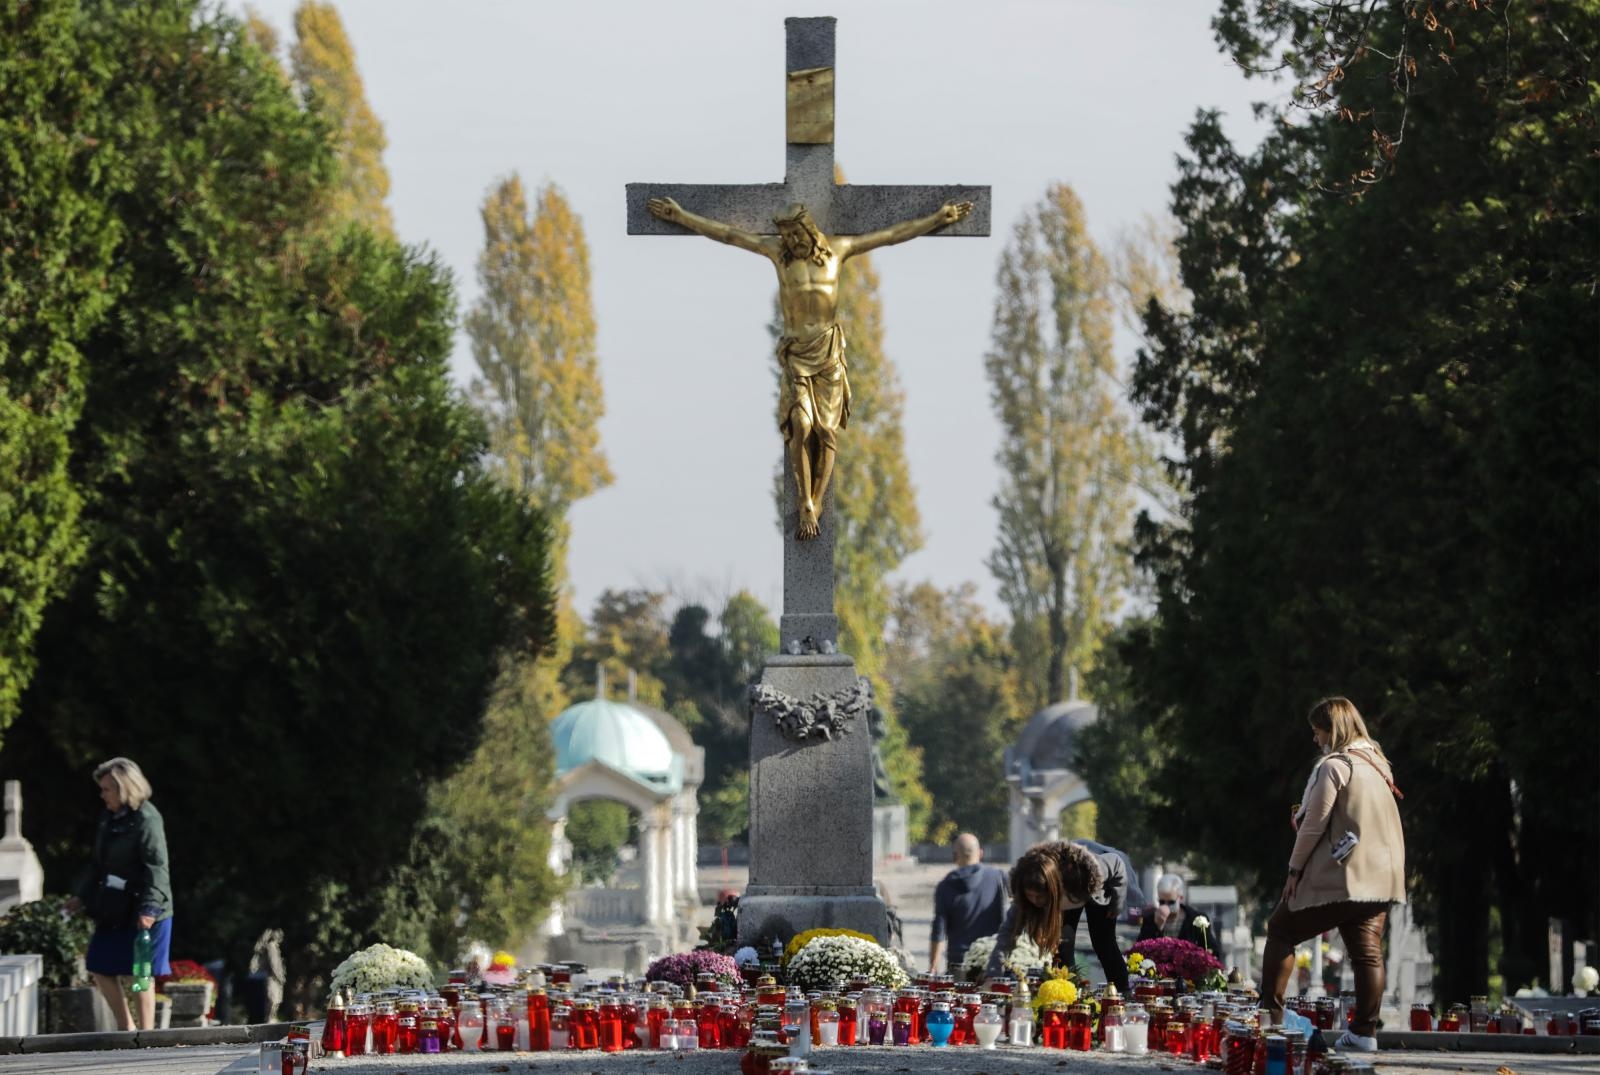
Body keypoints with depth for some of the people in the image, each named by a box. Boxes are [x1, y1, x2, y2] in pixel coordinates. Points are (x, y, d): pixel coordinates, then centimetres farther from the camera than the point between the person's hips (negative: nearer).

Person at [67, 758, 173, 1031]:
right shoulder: (109, 819, 12)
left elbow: (156, 869, -19)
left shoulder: (146, 821, -14)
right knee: (100, 969, 9)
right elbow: (99, 863, 22)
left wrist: (149, 908, -27)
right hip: (114, 911, 9)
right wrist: (83, 895, 18)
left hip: (141, 913, -9)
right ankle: (126, 1027, 19)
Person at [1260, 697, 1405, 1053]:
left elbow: (1315, 823, -12)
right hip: (1380, 876, 7)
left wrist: (1295, 869, -4)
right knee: (1367, 950, 2)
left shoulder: (1334, 766, -10)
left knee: (1280, 931, 6)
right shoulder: (1377, 766, 16)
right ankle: (1364, 1032, -3)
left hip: (1341, 876, -7)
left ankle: (1270, 1014, 5)